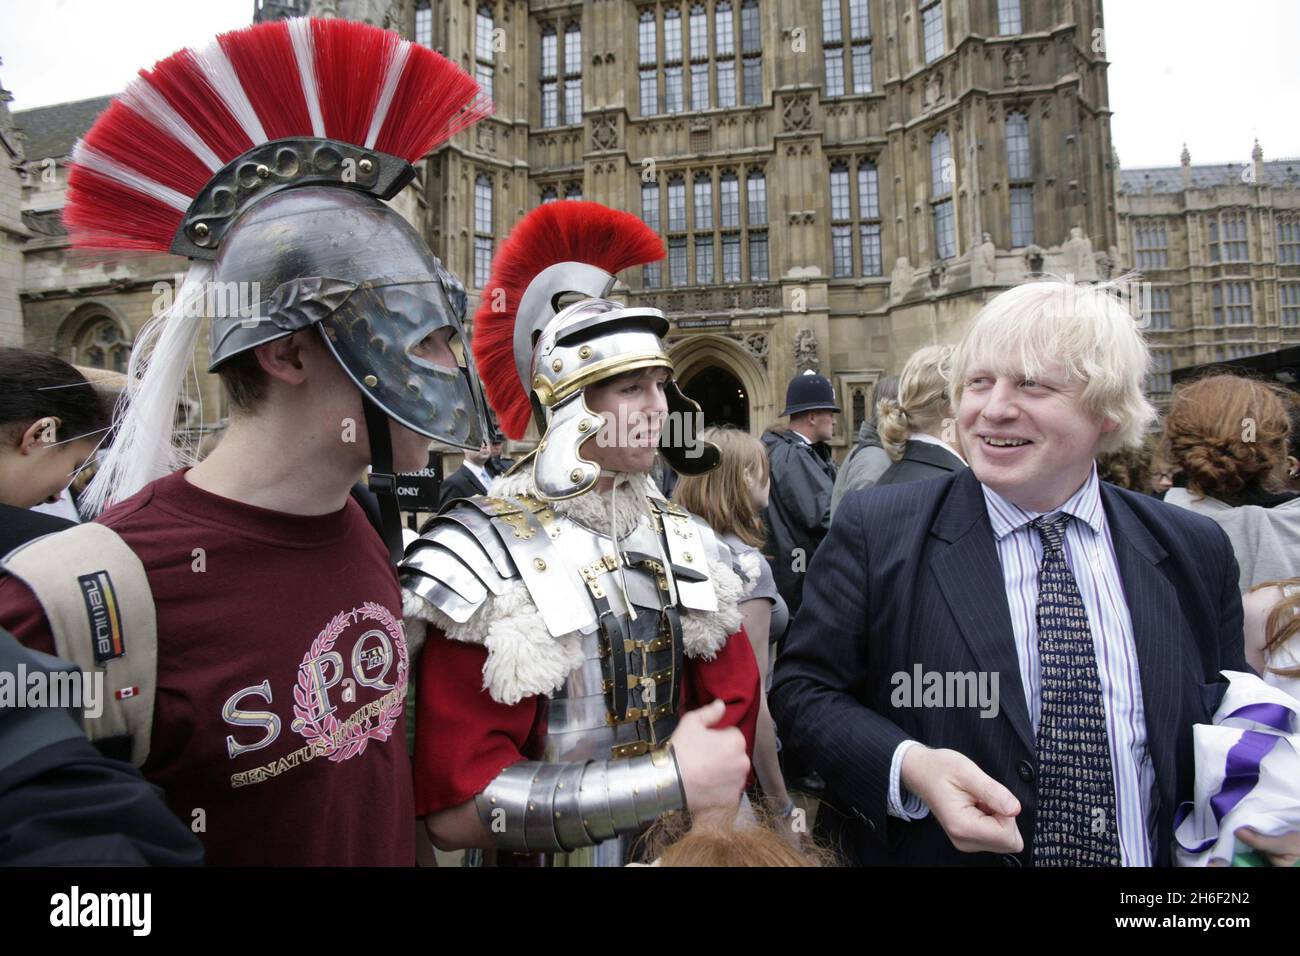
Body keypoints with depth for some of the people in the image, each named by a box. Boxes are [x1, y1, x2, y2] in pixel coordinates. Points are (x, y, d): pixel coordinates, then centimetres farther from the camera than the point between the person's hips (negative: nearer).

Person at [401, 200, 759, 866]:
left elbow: (734, 717, -2)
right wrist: (675, 781, -26)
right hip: (540, 856, -4)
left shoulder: (689, 545, -4)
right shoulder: (483, 559, -21)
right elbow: (454, 805, -24)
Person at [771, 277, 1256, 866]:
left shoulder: (1195, 553, -4)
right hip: (933, 851, -2)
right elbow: (802, 689, -13)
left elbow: (1228, 724, 7)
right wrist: (906, 768, -28)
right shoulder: (875, 531, -14)